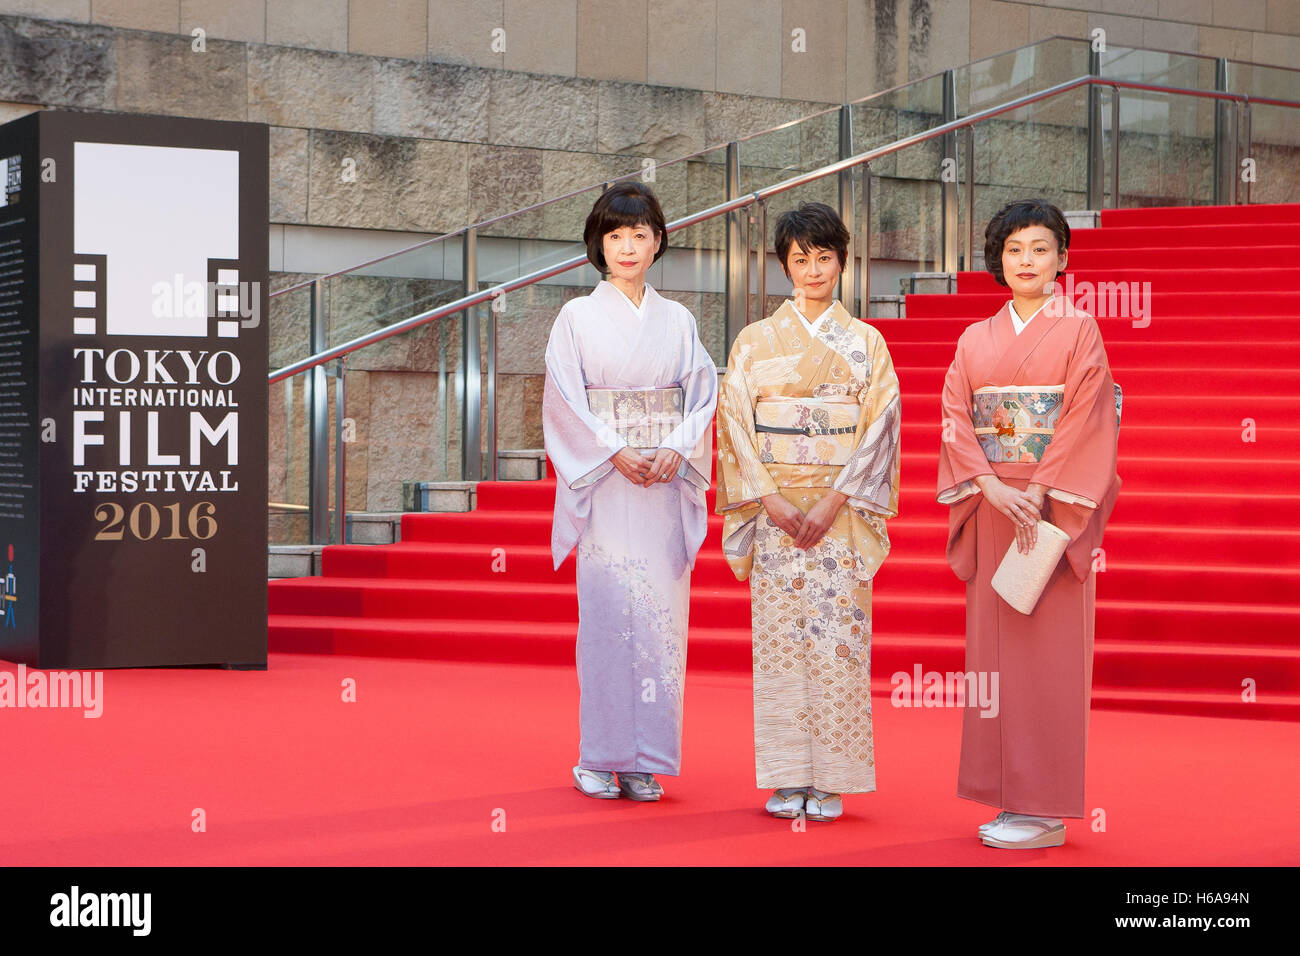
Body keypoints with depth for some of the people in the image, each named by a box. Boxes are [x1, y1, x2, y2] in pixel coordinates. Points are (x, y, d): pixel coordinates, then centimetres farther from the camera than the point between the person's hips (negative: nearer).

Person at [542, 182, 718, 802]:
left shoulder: (677, 321, 12)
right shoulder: (578, 317, 4)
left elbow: (703, 394, 8)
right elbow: (564, 401, -3)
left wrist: (675, 450, -9)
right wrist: (617, 453, -14)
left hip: (665, 485, 3)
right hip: (605, 486, -3)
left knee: (661, 614, 0)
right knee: (605, 614, -6)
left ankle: (644, 761, 6)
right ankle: (597, 758, 3)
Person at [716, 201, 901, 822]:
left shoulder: (866, 343, 6)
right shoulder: (755, 342, 8)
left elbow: (878, 427, -1)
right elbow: (736, 425, 1)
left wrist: (832, 502, -12)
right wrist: (771, 500, -10)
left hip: (843, 513, -1)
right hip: (774, 511, 1)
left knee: (837, 637, -3)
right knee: (779, 636, 0)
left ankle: (830, 782, 4)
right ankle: (787, 778, 7)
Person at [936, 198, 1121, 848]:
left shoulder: (1079, 331, 1)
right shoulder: (976, 340, 12)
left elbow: (1086, 420, -8)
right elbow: (956, 421, 4)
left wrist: (1037, 495, -17)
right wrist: (994, 489, -12)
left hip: (1053, 510, -4)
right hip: (991, 508, 4)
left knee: (1047, 653, -6)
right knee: (993, 647, 4)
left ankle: (1046, 811, -2)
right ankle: (1009, 797, 12)